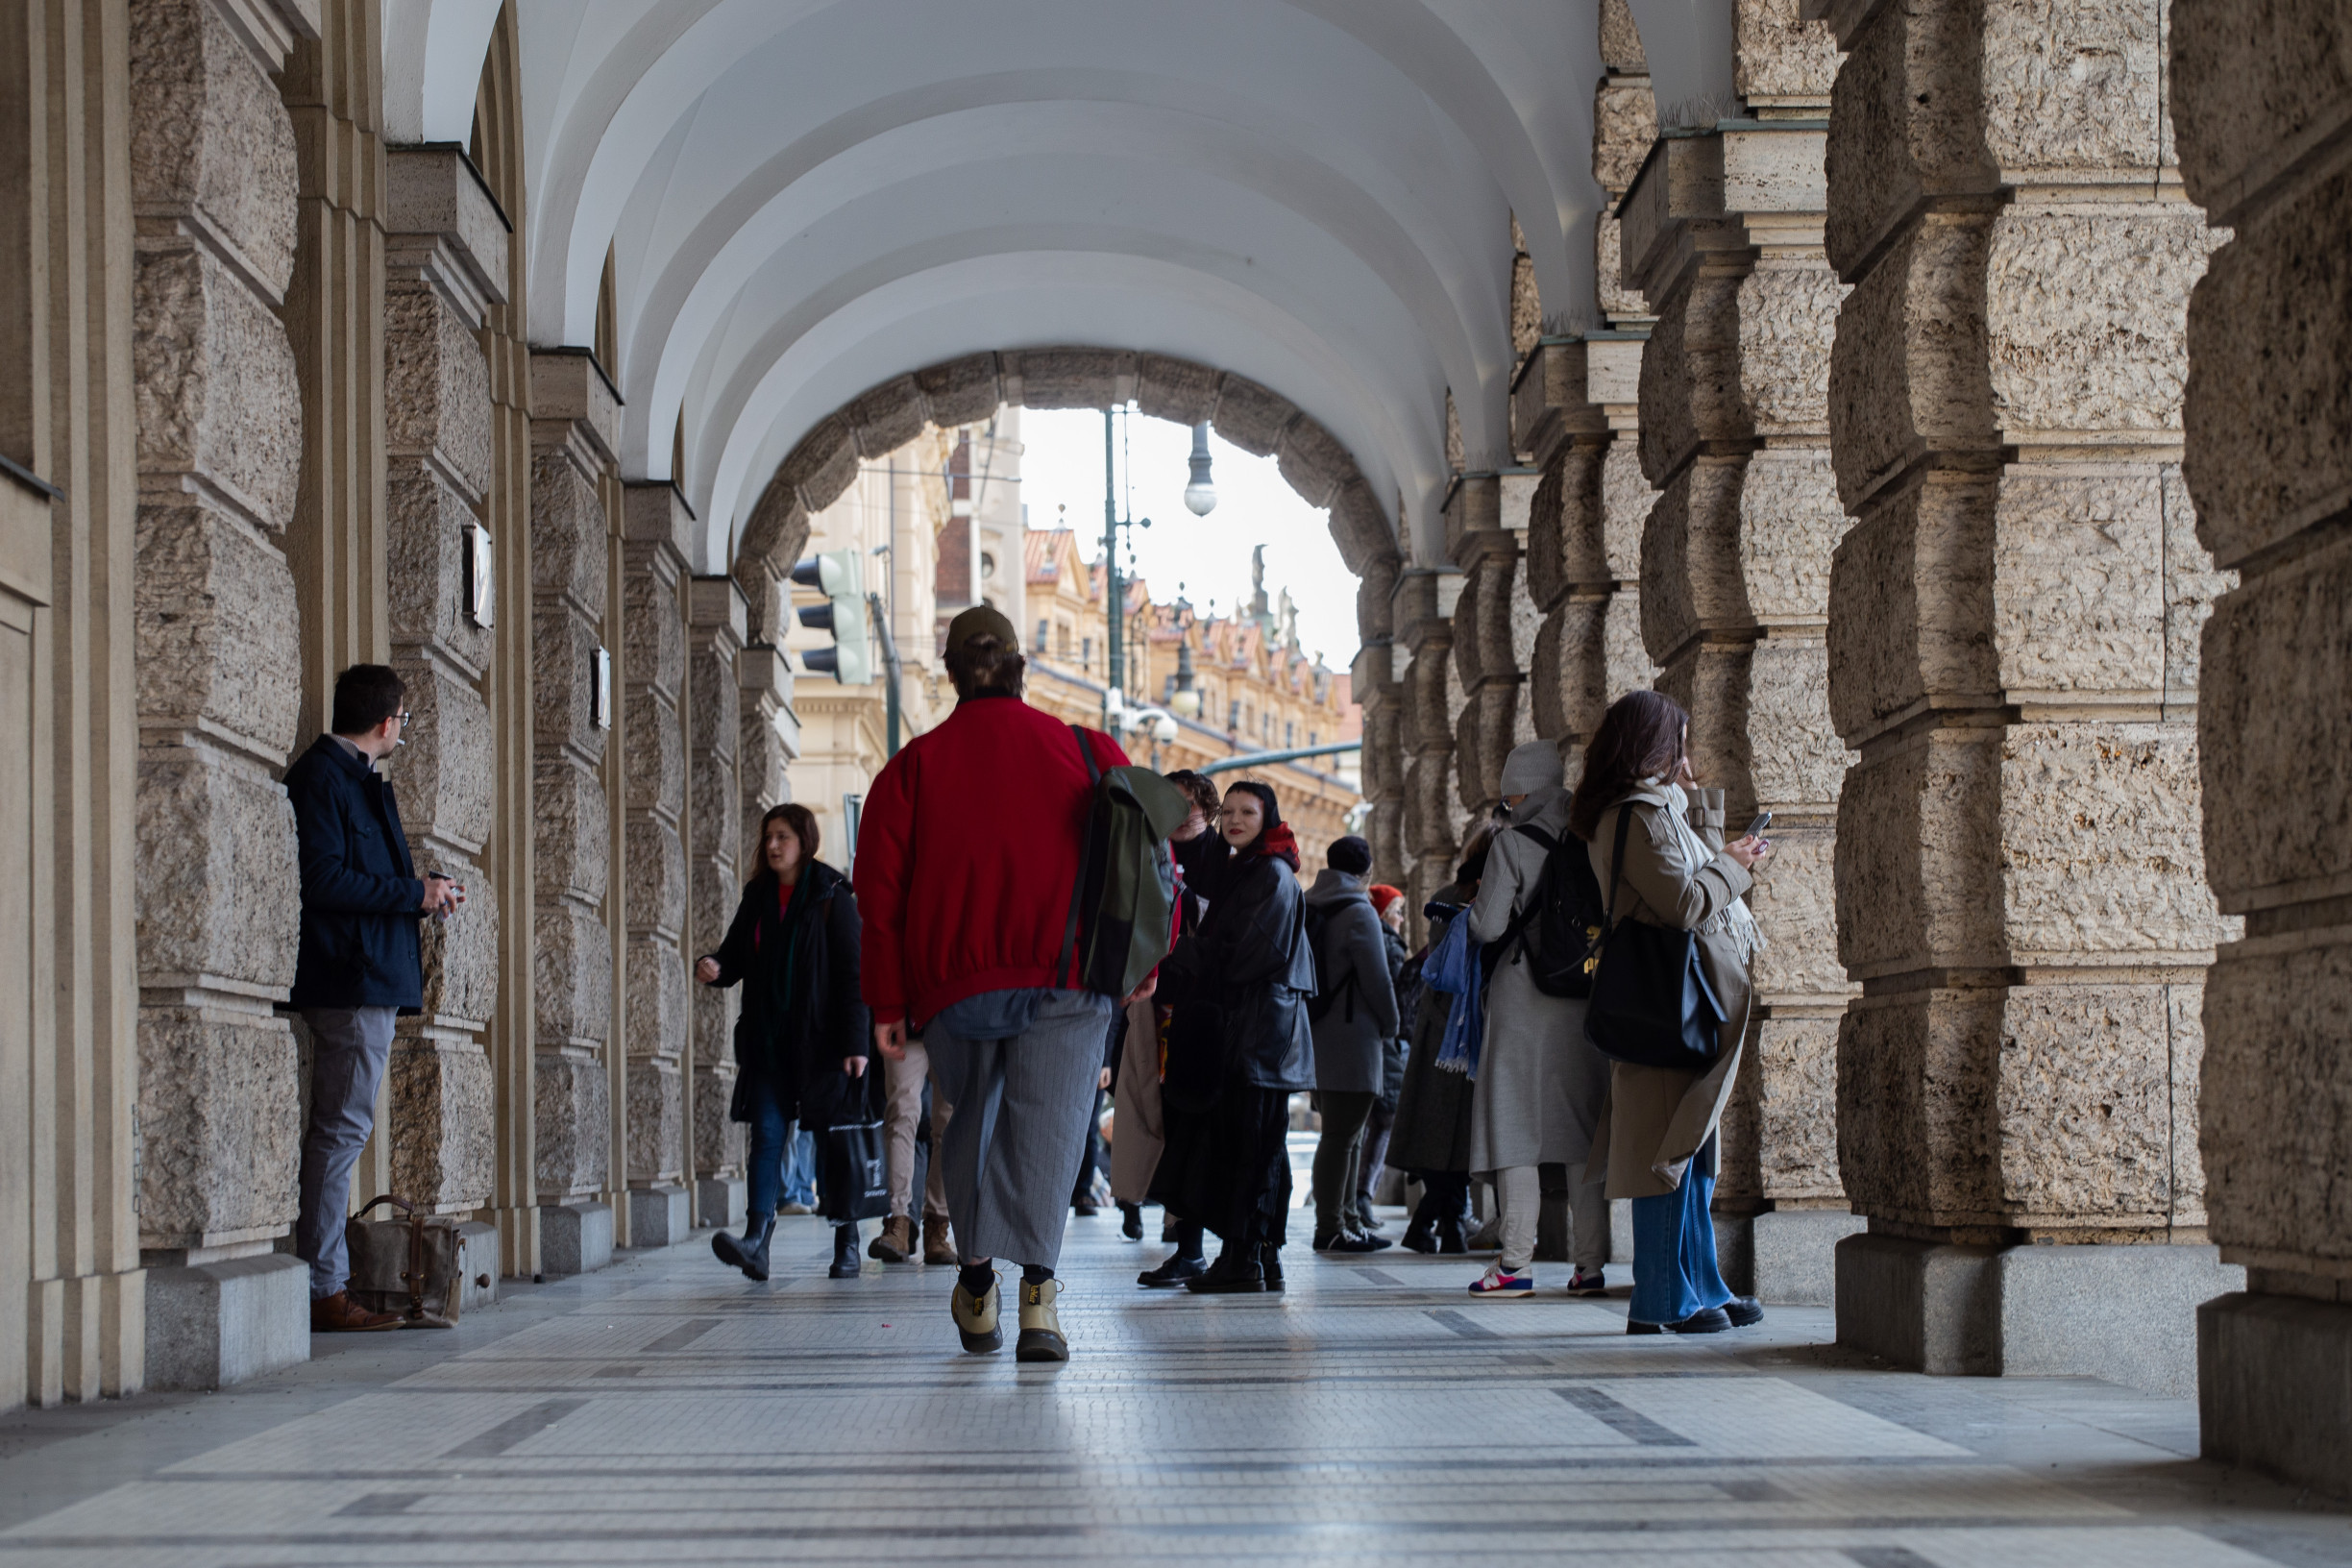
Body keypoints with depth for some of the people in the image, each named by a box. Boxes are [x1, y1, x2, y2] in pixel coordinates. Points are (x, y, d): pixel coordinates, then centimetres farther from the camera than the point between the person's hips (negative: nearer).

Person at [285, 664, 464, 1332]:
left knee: (340, 1129, 10)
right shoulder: (322, 777, -11)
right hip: (352, 977, -11)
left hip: (370, 977, 11)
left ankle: (328, 1282, 13)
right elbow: (324, 882, -20)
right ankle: (322, 1289, -8)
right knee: (341, 1128, -9)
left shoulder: (354, 777, 20)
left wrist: (422, 890, 12)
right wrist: (414, 893, -12)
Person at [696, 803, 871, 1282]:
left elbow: (851, 972, -8)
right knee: (767, 1134, -9)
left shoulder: (832, 896, -4)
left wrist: (855, 1042, -14)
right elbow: (737, 958, 14)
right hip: (767, 1040, 4)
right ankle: (756, 1240, -21)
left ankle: (847, 1243, 15)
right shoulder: (757, 897, 11)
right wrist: (713, 968, -11)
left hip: (820, 1039, -4)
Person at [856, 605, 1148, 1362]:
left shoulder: (914, 766, 5)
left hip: (955, 980, 1)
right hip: (1064, 978, -1)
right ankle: (1038, 1290, -21)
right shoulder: (1088, 752, 6)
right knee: (1048, 1128, -5)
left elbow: (880, 884, 0)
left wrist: (887, 1001, 3)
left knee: (972, 1121, 19)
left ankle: (977, 1282, 18)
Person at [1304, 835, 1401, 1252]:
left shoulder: (1308, 908, 12)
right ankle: (1331, 1228, -6)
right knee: (1342, 1135, -7)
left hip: (1318, 1035, 8)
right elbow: (1377, 979, -13)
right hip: (1353, 1038, -8)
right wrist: (1390, 1026, 3)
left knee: (1344, 1135, 15)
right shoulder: (1358, 912, -12)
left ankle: (1346, 1222, 19)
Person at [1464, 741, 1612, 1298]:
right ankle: (1589, 1263, 4)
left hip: (1524, 1000, -4)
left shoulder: (1513, 843, -8)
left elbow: (1486, 926, -11)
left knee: (1514, 1126, 0)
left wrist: (1475, 904, 9)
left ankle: (1516, 1262, -4)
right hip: (1586, 1001, 4)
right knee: (1583, 1126, 7)